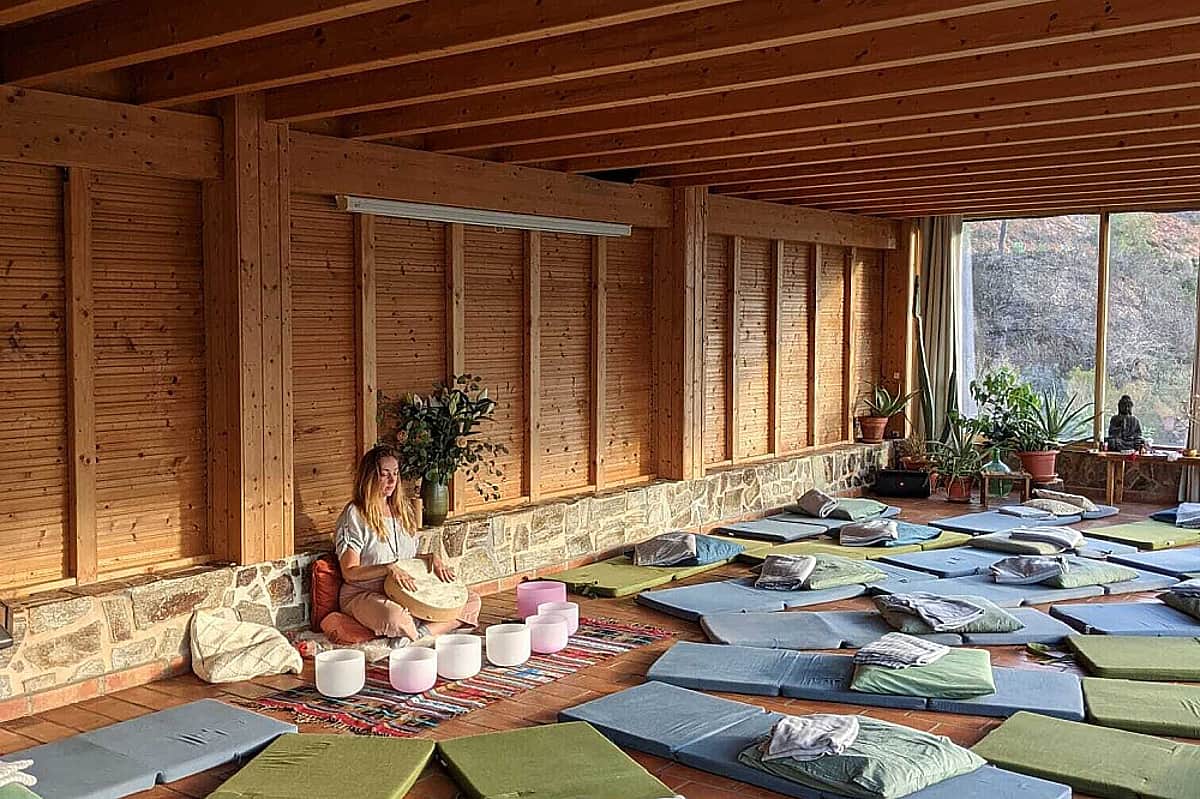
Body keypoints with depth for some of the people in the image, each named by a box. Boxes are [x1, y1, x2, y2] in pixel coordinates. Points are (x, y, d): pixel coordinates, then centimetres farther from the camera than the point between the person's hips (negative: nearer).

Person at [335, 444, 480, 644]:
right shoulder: (355, 515, -8)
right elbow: (349, 572, -12)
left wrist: (432, 557, 0)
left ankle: (422, 633, -25)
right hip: (363, 596, -7)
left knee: (472, 600, -8)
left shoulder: (403, 510, 13)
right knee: (394, 617, -43)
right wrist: (389, 568, -26)